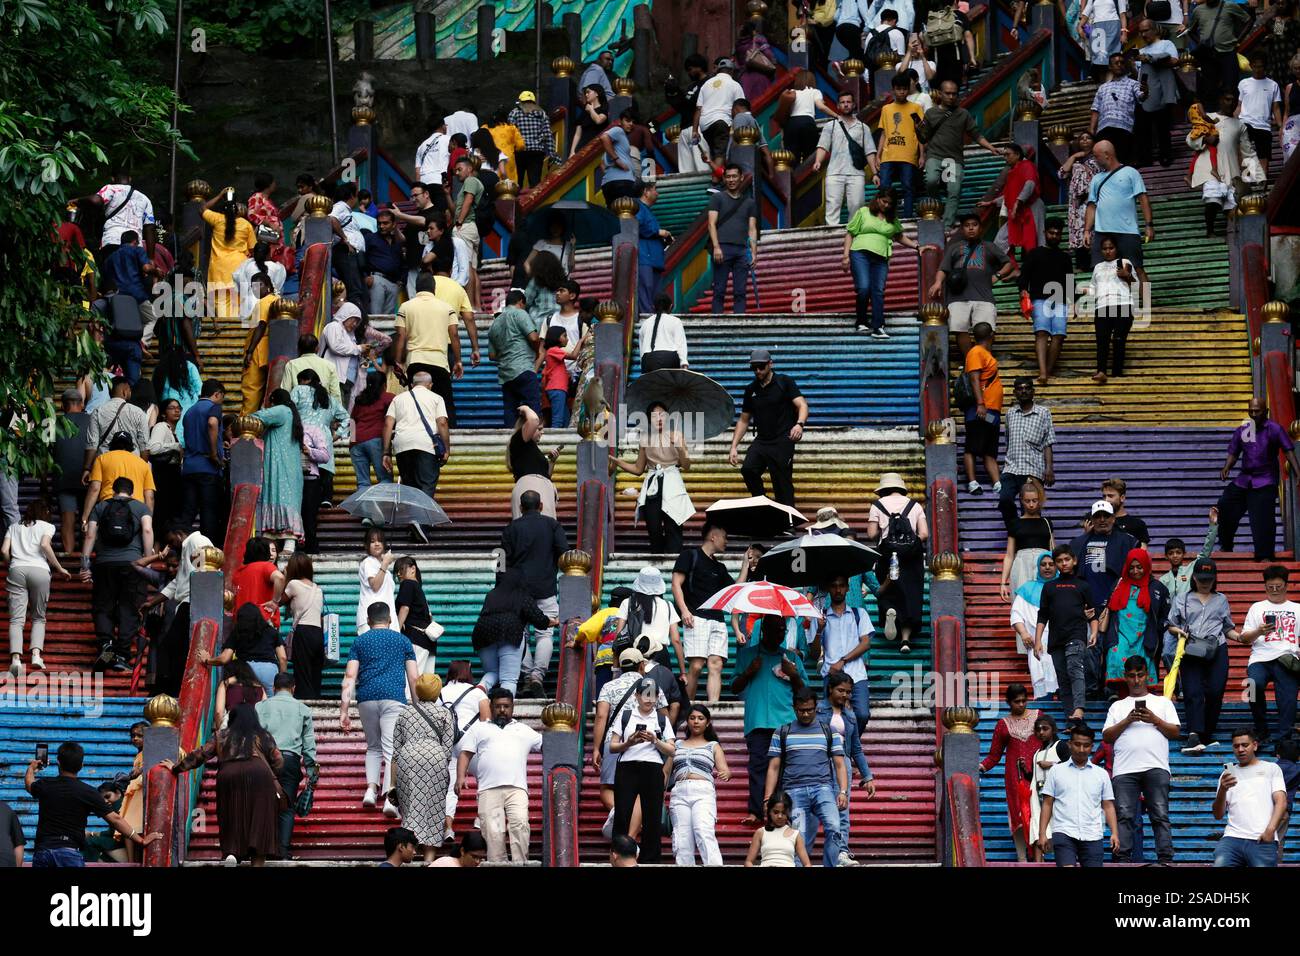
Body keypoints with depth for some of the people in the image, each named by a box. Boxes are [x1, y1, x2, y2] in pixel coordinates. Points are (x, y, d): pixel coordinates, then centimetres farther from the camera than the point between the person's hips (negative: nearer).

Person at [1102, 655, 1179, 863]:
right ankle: (1122, 859, -15)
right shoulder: (1118, 706, 24)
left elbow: (1175, 732, 11)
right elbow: (1107, 736, 12)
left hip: (1155, 767, -1)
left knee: (1160, 815, -10)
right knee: (1124, 815, -9)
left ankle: (1165, 859, -16)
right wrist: (1127, 720, -1)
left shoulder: (1162, 702, 21)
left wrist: (1154, 719, -3)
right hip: (1124, 769, 1)